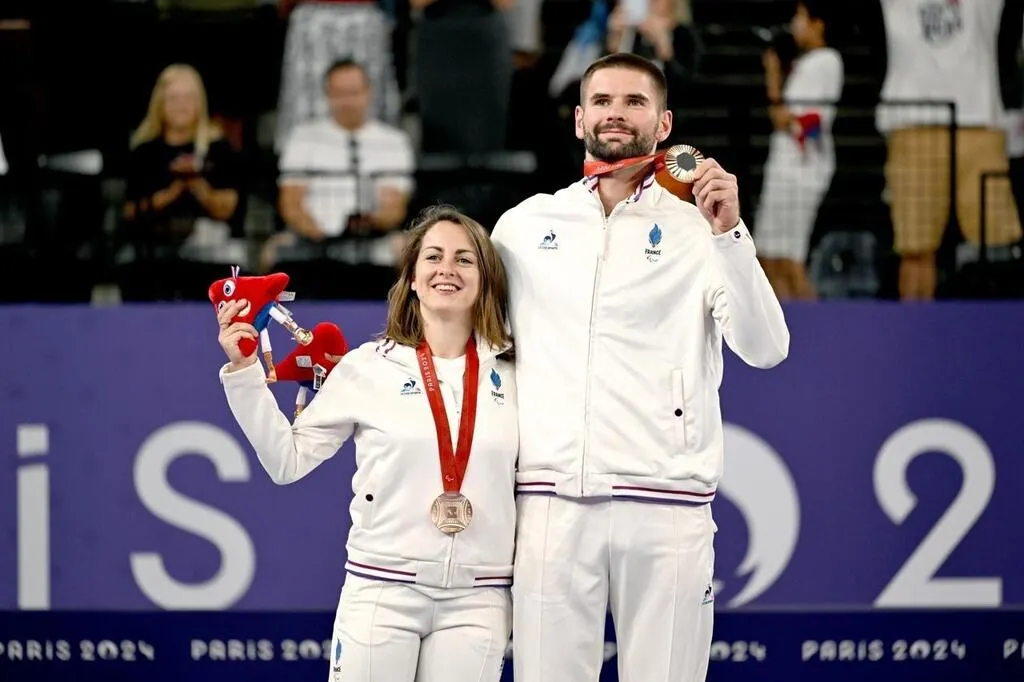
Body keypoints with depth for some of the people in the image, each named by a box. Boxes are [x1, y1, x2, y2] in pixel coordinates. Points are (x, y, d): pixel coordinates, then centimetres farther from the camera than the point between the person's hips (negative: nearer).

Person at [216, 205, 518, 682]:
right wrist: (243, 371, -3)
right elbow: (287, 461, 3)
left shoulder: (511, 377, 6)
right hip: (381, 593, -2)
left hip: (476, 603, 2)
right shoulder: (368, 367, 1)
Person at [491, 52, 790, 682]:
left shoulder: (697, 228, 7)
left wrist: (728, 234, -16)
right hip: (552, 504, 2)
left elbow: (766, 348, -5)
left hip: (665, 506, -2)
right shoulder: (523, 226, 13)